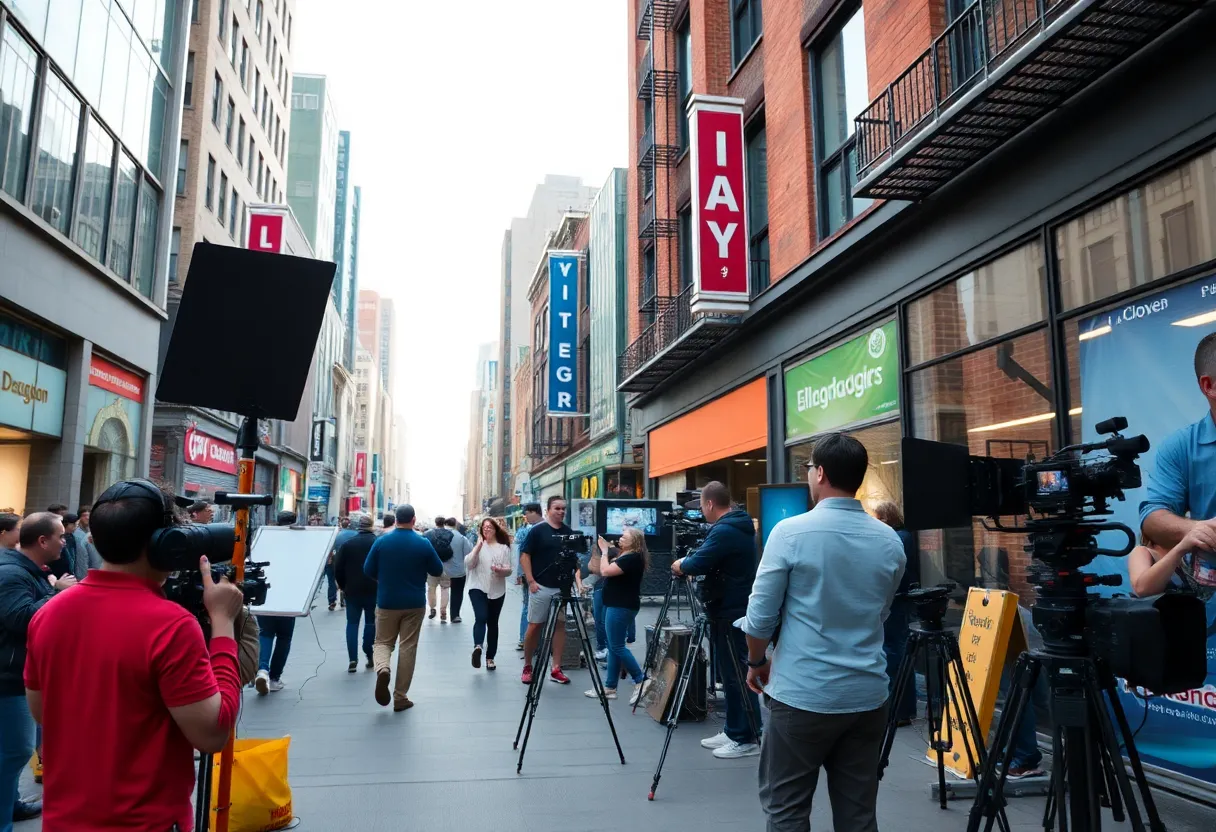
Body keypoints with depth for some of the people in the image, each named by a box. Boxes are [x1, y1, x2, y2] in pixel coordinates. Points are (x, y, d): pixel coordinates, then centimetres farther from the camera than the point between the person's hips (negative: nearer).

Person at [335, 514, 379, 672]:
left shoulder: (347, 543, -1)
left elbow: (338, 567, -2)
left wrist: (343, 585, 10)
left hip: (352, 590, 1)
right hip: (373, 590, 0)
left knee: (352, 623, 6)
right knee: (371, 622, 13)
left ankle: (353, 659, -3)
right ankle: (369, 655, 11)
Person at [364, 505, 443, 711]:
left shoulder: (381, 541, -6)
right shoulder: (424, 543, -9)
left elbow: (368, 570, 0)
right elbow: (438, 571, 0)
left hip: (386, 602, 0)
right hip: (414, 603, 0)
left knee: (383, 642, 15)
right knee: (408, 647, 7)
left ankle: (382, 669, -17)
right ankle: (400, 697, 9)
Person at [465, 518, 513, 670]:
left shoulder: (504, 548, 4)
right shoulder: (477, 545, 4)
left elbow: (509, 570, 1)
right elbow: (468, 564, -8)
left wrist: (500, 570, -21)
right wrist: (478, 547, -16)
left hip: (497, 591, 2)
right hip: (478, 588, -2)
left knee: (492, 623, 8)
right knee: (481, 618, -24)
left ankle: (490, 657, 16)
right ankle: (478, 646, -41)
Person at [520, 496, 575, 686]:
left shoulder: (569, 532, 8)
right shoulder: (537, 530, -5)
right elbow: (524, 556, -6)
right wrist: (530, 581, -12)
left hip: (562, 587, 4)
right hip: (540, 586, -4)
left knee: (560, 625, 4)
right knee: (534, 626, 1)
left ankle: (556, 669, 11)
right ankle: (527, 667, 14)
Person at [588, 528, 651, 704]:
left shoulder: (633, 558, -17)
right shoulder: (621, 554, 13)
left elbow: (606, 571, -23)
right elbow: (597, 569, 16)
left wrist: (604, 551, -11)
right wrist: (601, 549, 8)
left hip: (622, 606, -10)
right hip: (615, 604, 10)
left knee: (617, 646, -7)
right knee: (613, 647, 11)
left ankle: (641, 681, 1)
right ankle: (609, 687, 15)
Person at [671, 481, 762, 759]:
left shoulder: (725, 531, -20)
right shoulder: (739, 525, 12)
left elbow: (697, 563, -23)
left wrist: (680, 565, -4)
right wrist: (689, 564, 11)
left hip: (731, 614, -10)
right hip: (733, 609, 10)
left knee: (736, 674, -3)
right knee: (731, 672, 15)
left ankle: (747, 738, 3)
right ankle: (733, 731, 22)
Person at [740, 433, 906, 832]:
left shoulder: (791, 533, -13)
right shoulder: (890, 542, 2)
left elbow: (760, 616, -9)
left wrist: (757, 663, 8)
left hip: (802, 695, -4)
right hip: (868, 696, 4)